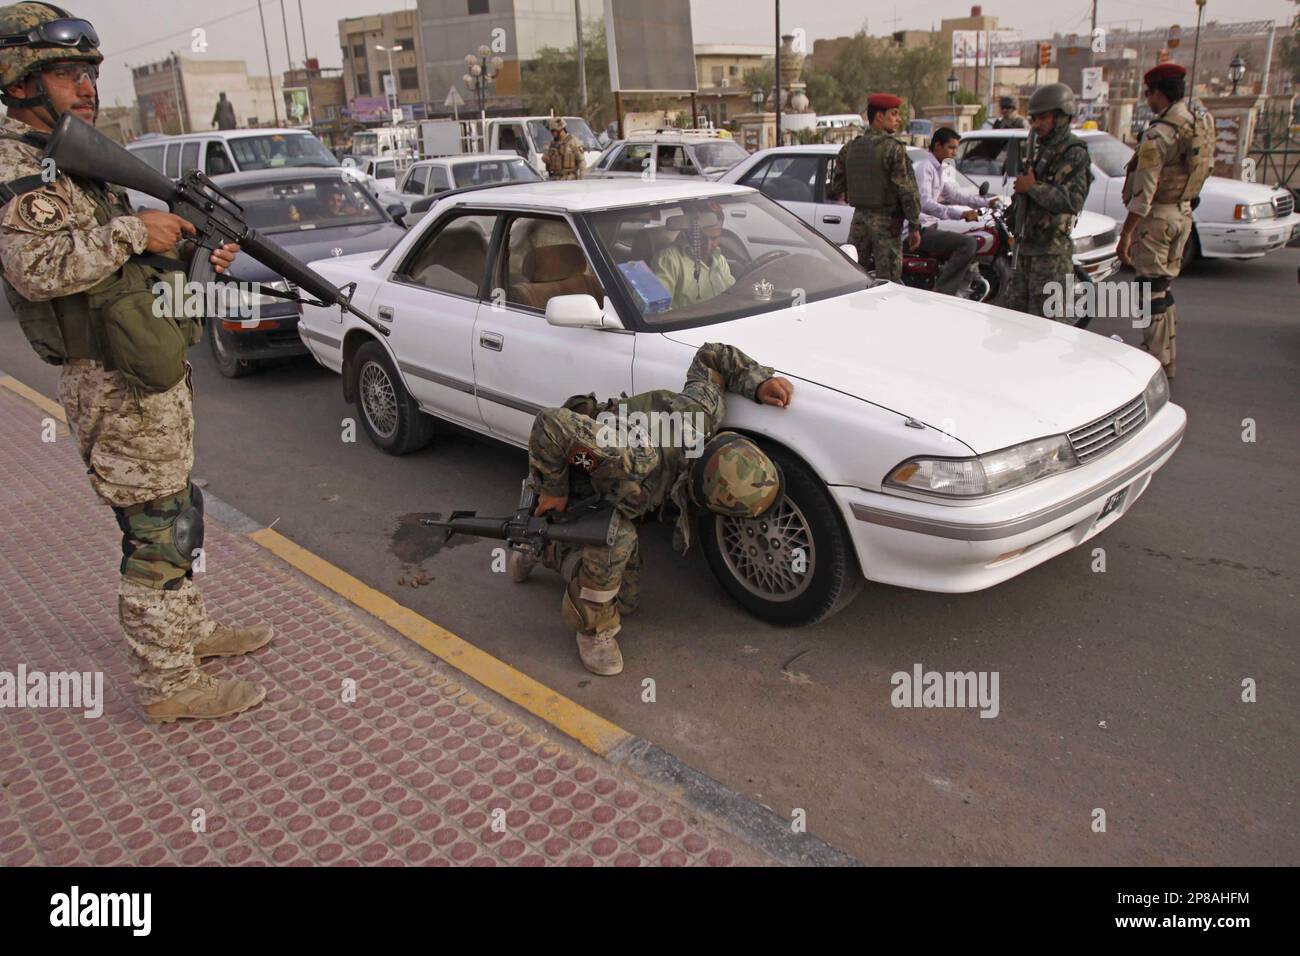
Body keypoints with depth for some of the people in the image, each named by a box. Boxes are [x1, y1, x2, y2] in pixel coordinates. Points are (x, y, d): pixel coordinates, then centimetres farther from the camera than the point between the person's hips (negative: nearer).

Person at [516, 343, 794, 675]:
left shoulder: (703, 409, -31)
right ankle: (594, 629, -12)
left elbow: (711, 356, -10)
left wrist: (759, 381, -23)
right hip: (566, 475, -7)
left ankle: (542, 550, 32)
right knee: (616, 538, -38)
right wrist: (554, 490, -32)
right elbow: (551, 424, -47)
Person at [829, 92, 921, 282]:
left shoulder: (849, 148, 6)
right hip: (886, 223, -5)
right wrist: (914, 226, -8)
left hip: (859, 218, 6)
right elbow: (908, 190, -14)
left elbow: (836, 187, 12)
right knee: (888, 283, -1)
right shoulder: (894, 149, -12)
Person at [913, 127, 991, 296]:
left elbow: (954, 195, 22)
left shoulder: (937, 168, 19)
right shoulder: (925, 167, -14)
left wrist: (986, 202, 14)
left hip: (929, 227, 11)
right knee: (968, 242, -22)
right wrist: (960, 214, -36)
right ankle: (941, 292, -22)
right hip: (921, 231, -11)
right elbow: (925, 204, -28)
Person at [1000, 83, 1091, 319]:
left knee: (1048, 320, -9)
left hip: (1052, 251, -10)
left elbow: (1073, 201, -24)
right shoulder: (1045, 150, 19)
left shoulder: (1074, 153, -10)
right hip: (1029, 247, 10)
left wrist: (1032, 187, -19)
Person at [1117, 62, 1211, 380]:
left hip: (1157, 215, -9)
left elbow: (1144, 189, -21)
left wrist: (1126, 232, -18)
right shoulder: (1201, 126, 9)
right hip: (1183, 214, 9)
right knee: (1164, 286, 17)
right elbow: (1204, 169, 15)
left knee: (1152, 289, -3)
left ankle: (1155, 362, 1)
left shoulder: (1158, 133, -18)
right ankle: (1167, 357, 25)